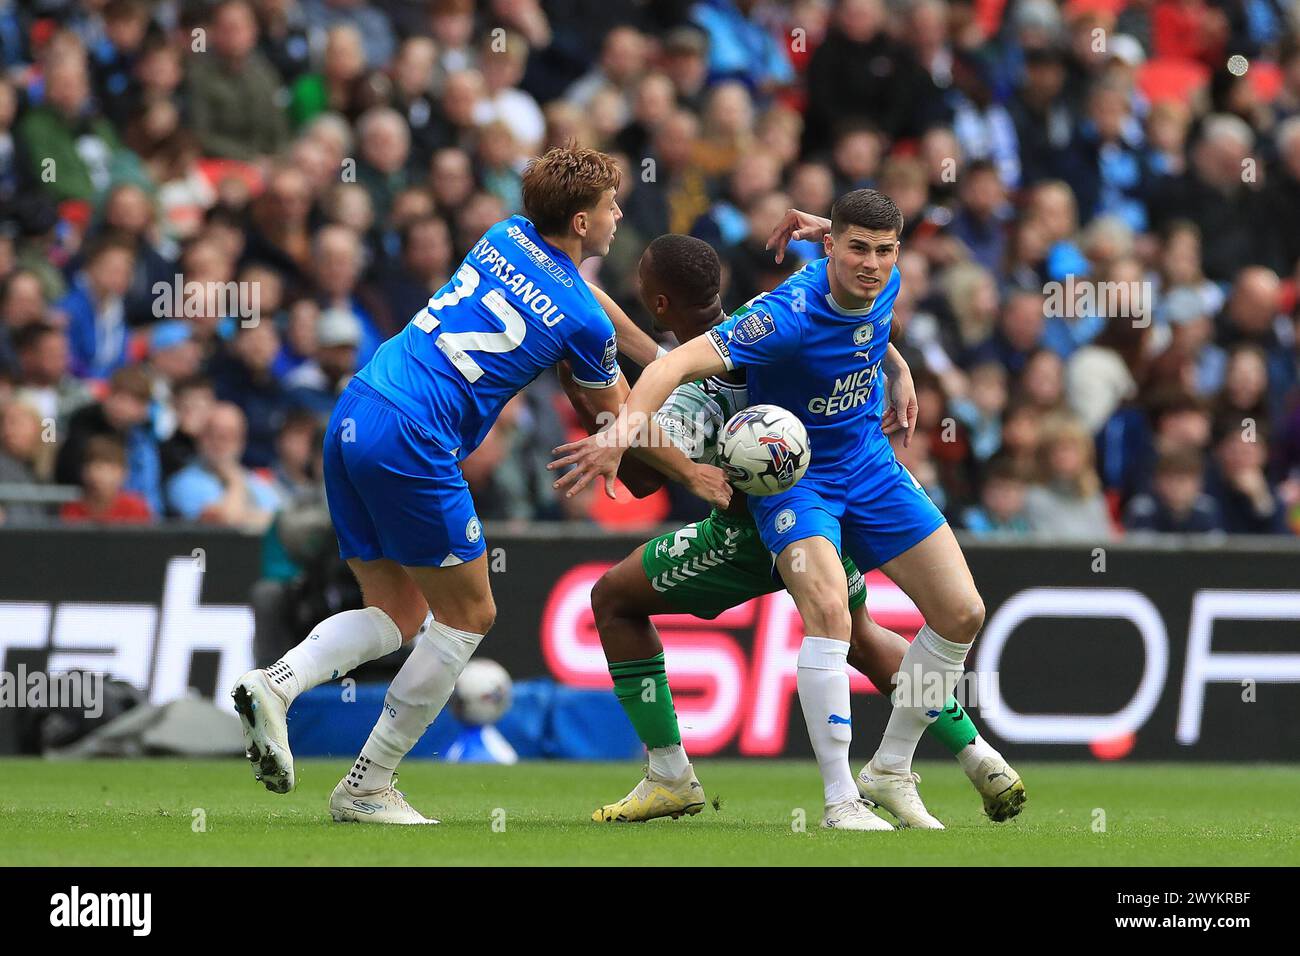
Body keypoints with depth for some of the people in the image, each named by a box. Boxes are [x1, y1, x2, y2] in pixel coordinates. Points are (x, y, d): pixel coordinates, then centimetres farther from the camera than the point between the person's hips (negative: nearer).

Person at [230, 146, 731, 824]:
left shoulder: (505, 237, 15)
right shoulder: (582, 319, -3)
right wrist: (693, 475, 28)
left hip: (352, 415, 8)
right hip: (413, 441, -8)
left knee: (398, 612, 15)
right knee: (468, 616, 8)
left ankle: (274, 685, -9)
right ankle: (367, 788, 8)